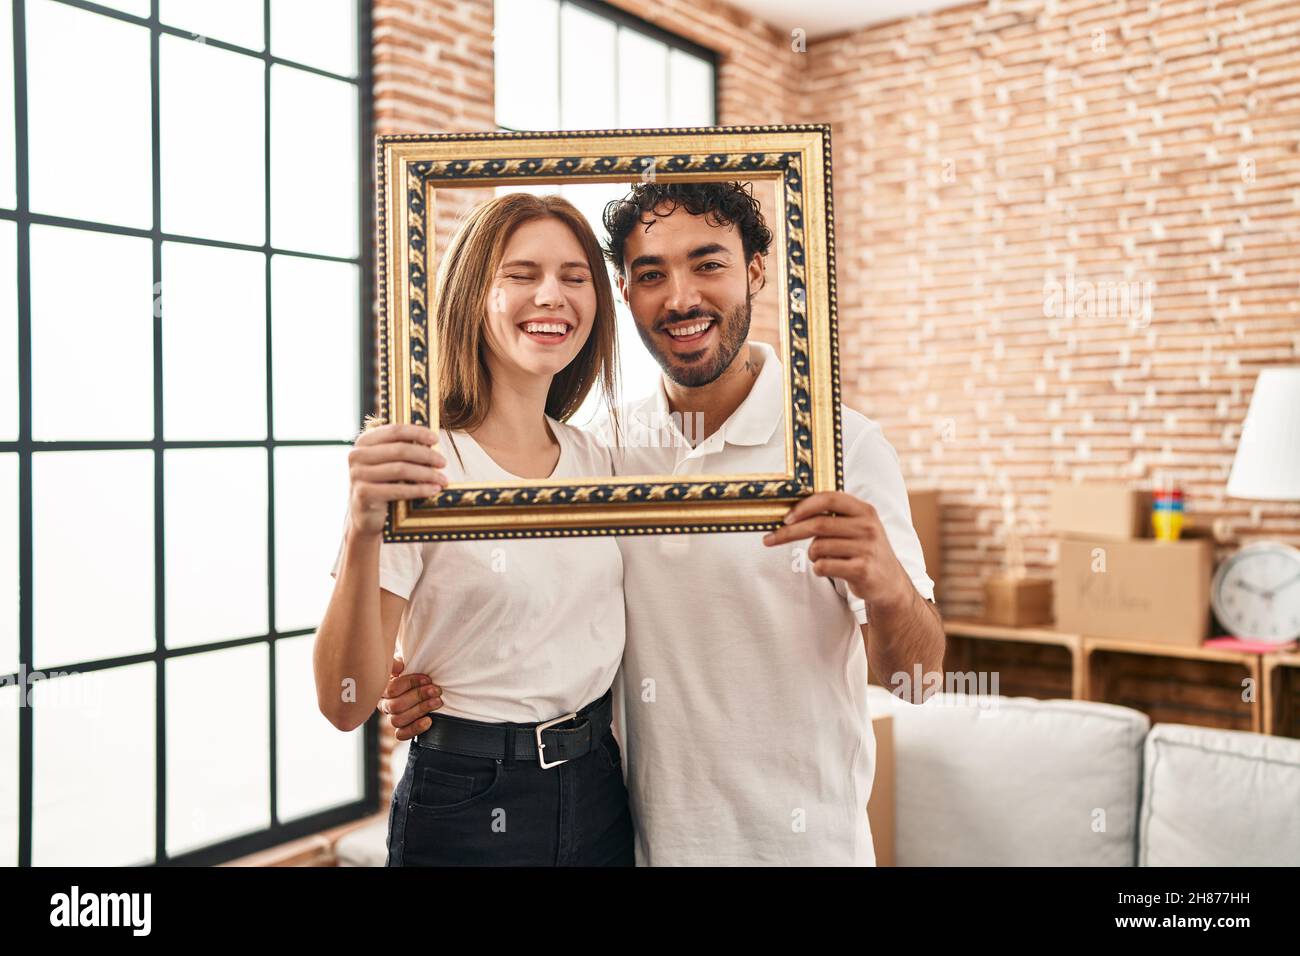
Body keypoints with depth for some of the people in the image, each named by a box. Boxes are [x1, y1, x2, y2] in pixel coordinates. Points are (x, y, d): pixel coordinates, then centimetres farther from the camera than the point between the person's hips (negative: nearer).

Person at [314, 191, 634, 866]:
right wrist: (362, 532, -32)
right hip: (466, 812, -5)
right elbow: (347, 705, -20)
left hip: (598, 788, 5)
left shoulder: (597, 462, 2)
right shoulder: (416, 468, -16)